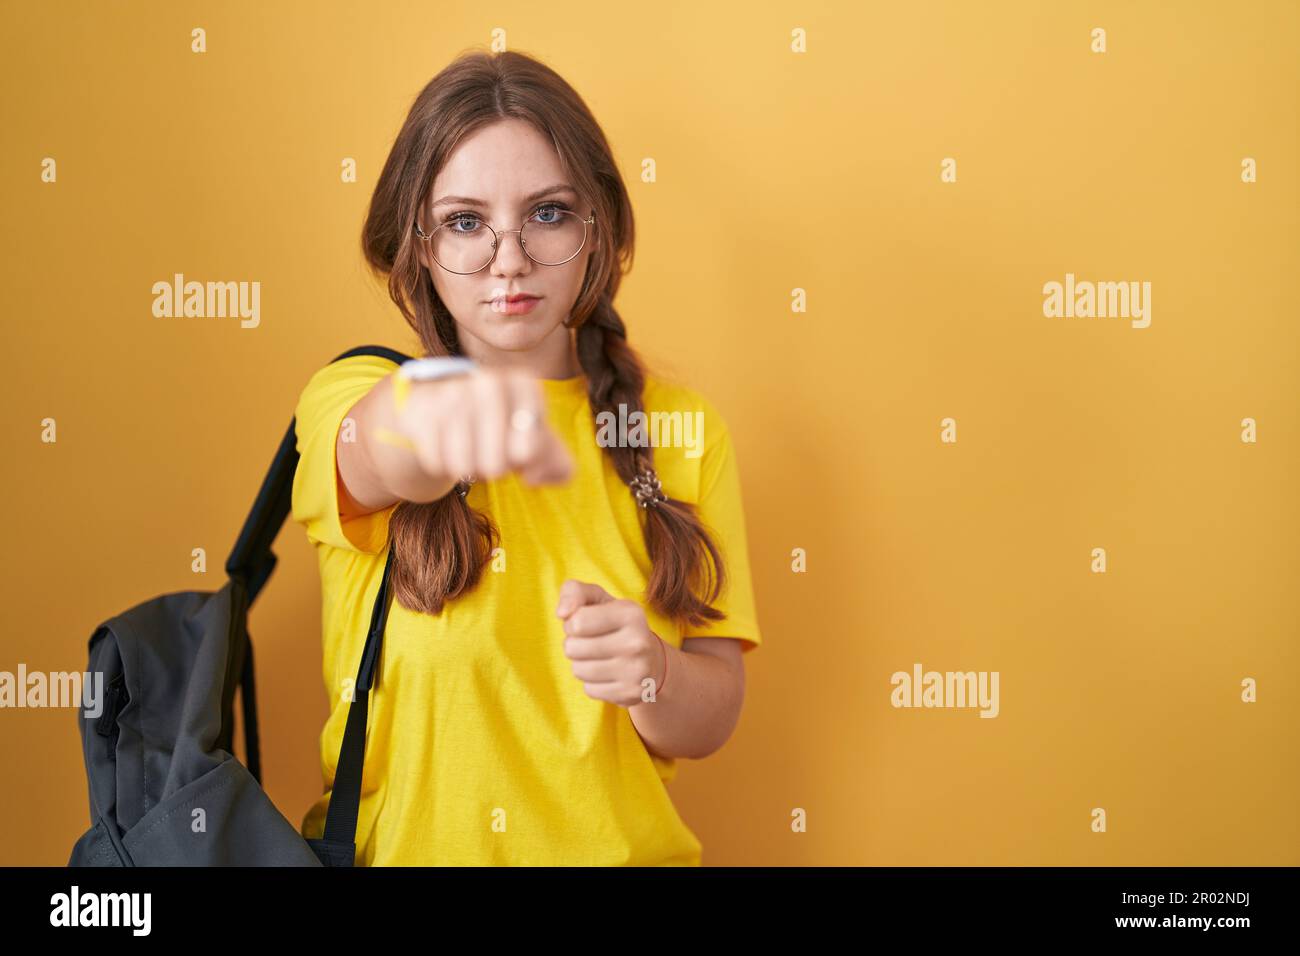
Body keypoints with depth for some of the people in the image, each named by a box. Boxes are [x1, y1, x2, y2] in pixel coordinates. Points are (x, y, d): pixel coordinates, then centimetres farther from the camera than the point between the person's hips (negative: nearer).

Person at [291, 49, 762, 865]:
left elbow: (712, 722, 1)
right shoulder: (351, 399, -4)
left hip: (622, 844, 2)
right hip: (394, 844, -1)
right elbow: (378, 463, -28)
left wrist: (652, 673, -19)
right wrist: (432, 408, -48)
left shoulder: (682, 429, 0)